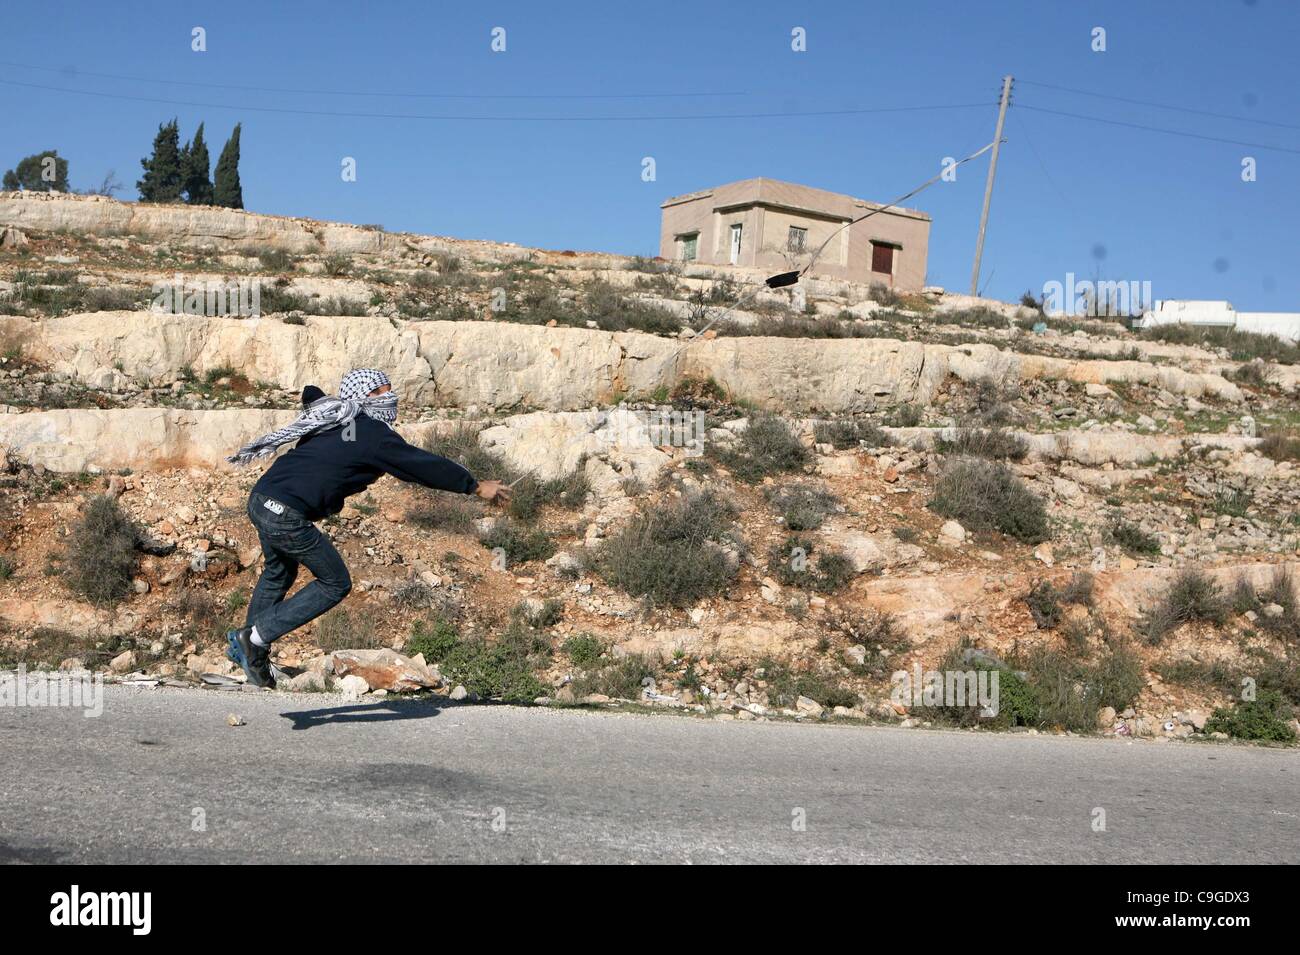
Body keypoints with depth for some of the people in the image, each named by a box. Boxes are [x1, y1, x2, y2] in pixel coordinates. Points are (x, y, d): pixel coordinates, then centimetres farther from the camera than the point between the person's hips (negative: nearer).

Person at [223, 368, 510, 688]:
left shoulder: (332, 419, 16)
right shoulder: (376, 435, -8)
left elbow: (310, 393, 40)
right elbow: (424, 465, -3)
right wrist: (477, 486, 5)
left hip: (260, 498, 9)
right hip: (287, 516, -9)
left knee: (279, 573, 30)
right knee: (335, 584, 7)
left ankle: (245, 644, 35)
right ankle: (256, 637, 4)